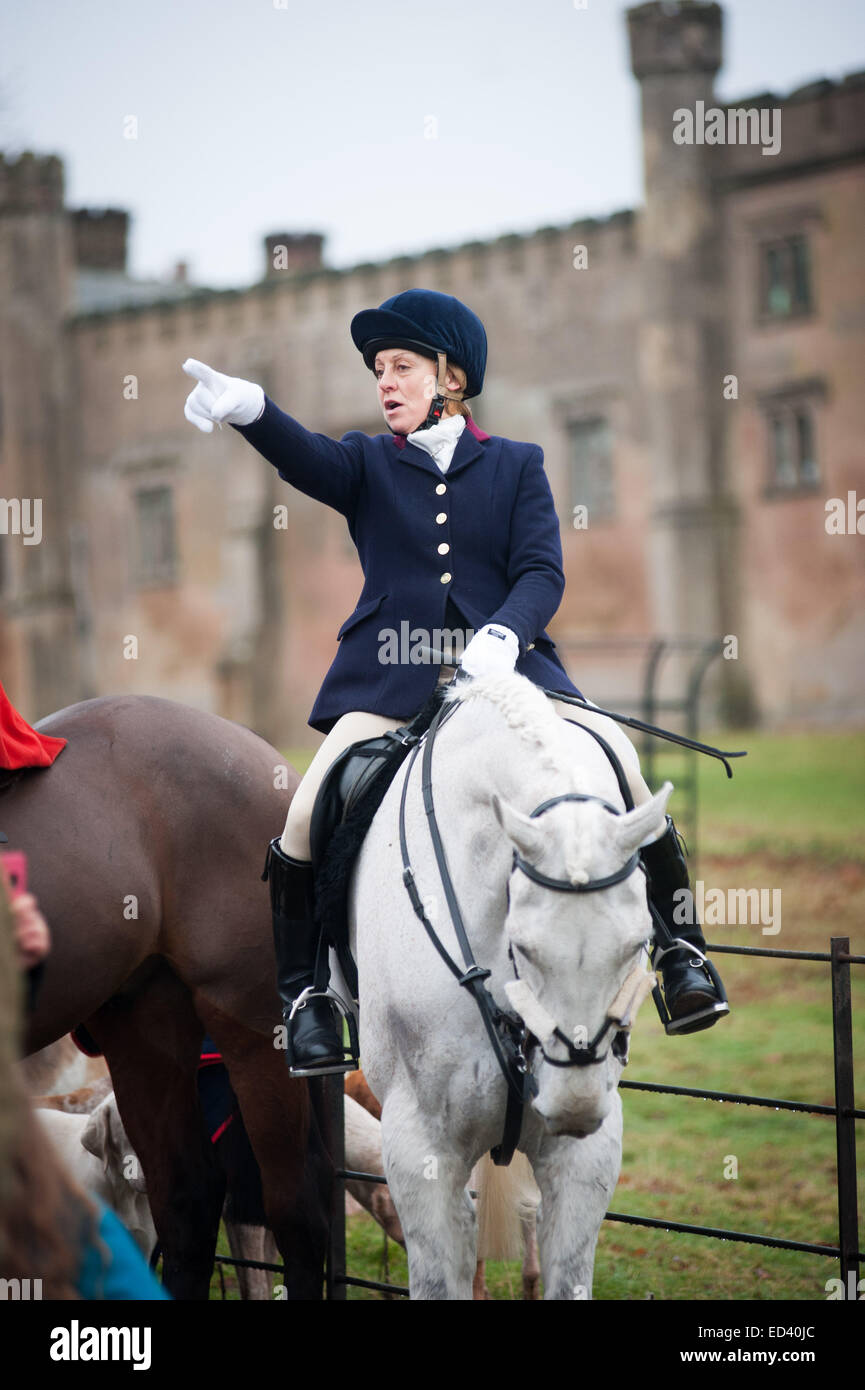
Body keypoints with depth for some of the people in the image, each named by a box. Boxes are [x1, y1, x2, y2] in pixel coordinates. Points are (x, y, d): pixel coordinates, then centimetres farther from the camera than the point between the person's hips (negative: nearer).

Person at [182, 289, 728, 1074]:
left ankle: (679, 946, 1)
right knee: (309, 816, -16)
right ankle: (304, 990, 3)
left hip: (507, 662, 0)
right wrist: (248, 409, -34)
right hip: (392, 677, 0)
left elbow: (542, 574, 0)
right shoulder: (368, 464, 11)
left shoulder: (517, 466, 12)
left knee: (621, 766, -17)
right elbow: (307, 458, -12)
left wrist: (503, 635, -22)